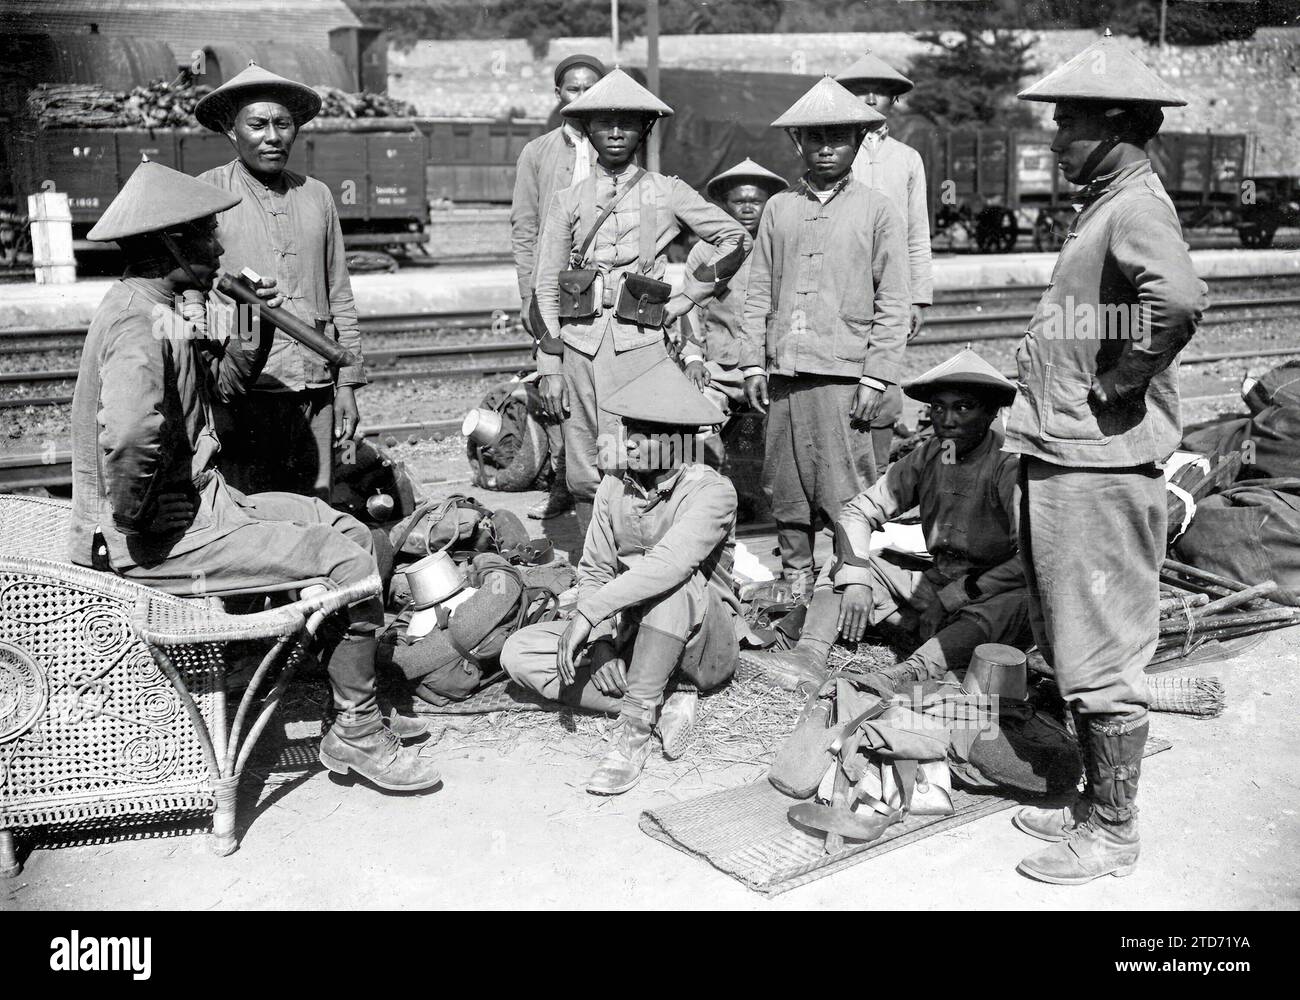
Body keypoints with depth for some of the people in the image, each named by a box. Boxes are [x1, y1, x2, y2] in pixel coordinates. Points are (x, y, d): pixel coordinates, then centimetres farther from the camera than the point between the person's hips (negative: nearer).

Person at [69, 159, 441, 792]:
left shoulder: (161, 311, 11)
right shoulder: (138, 325, -22)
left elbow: (220, 385, 22)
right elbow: (129, 435, -40)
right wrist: (129, 516, -24)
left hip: (196, 500, 11)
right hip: (158, 537, -11)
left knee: (349, 531, 14)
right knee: (349, 564, -14)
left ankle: (357, 707, 21)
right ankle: (355, 734, 3)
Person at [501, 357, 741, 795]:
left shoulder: (712, 492, -19)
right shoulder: (614, 488, 0)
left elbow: (670, 562, -36)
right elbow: (594, 572, 1)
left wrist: (587, 614, -39)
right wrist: (599, 643, -16)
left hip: (704, 649, -6)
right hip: (629, 634, 6)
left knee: (674, 579, -37)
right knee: (519, 653, -12)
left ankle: (633, 729, -32)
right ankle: (661, 706, -19)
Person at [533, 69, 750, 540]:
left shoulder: (666, 192, 6)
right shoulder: (568, 199, 10)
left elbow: (735, 238, 11)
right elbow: (546, 286, 10)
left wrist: (683, 298, 5)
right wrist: (550, 366, 3)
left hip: (640, 341, -2)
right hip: (580, 343, 3)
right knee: (583, 477, 4)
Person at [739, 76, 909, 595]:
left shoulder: (877, 210, 3)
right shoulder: (779, 208, 12)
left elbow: (892, 304, 1)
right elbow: (758, 293, 12)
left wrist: (876, 377, -6)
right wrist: (753, 364, 5)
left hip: (844, 373, -3)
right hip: (783, 370, 3)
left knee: (846, 487, -4)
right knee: (787, 483, 8)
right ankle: (795, 577, 21)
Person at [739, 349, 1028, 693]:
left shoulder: (1011, 466, -16)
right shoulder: (927, 457, 2)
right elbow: (858, 510, 2)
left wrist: (951, 598, -23)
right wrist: (856, 579, -14)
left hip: (995, 597, -6)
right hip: (936, 589, 6)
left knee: (1016, 601, -38)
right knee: (844, 563, -3)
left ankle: (902, 676, -53)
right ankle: (808, 655, -27)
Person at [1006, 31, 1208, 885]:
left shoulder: (1137, 205, -15)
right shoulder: (1105, 204, 16)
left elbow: (1181, 300, -35)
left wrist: (1121, 382, -22)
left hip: (1102, 469, -10)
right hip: (1064, 461, 10)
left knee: (1103, 655, 0)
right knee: (1077, 649, 18)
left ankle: (1114, 832, 14)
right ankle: (1097, 804, 33)